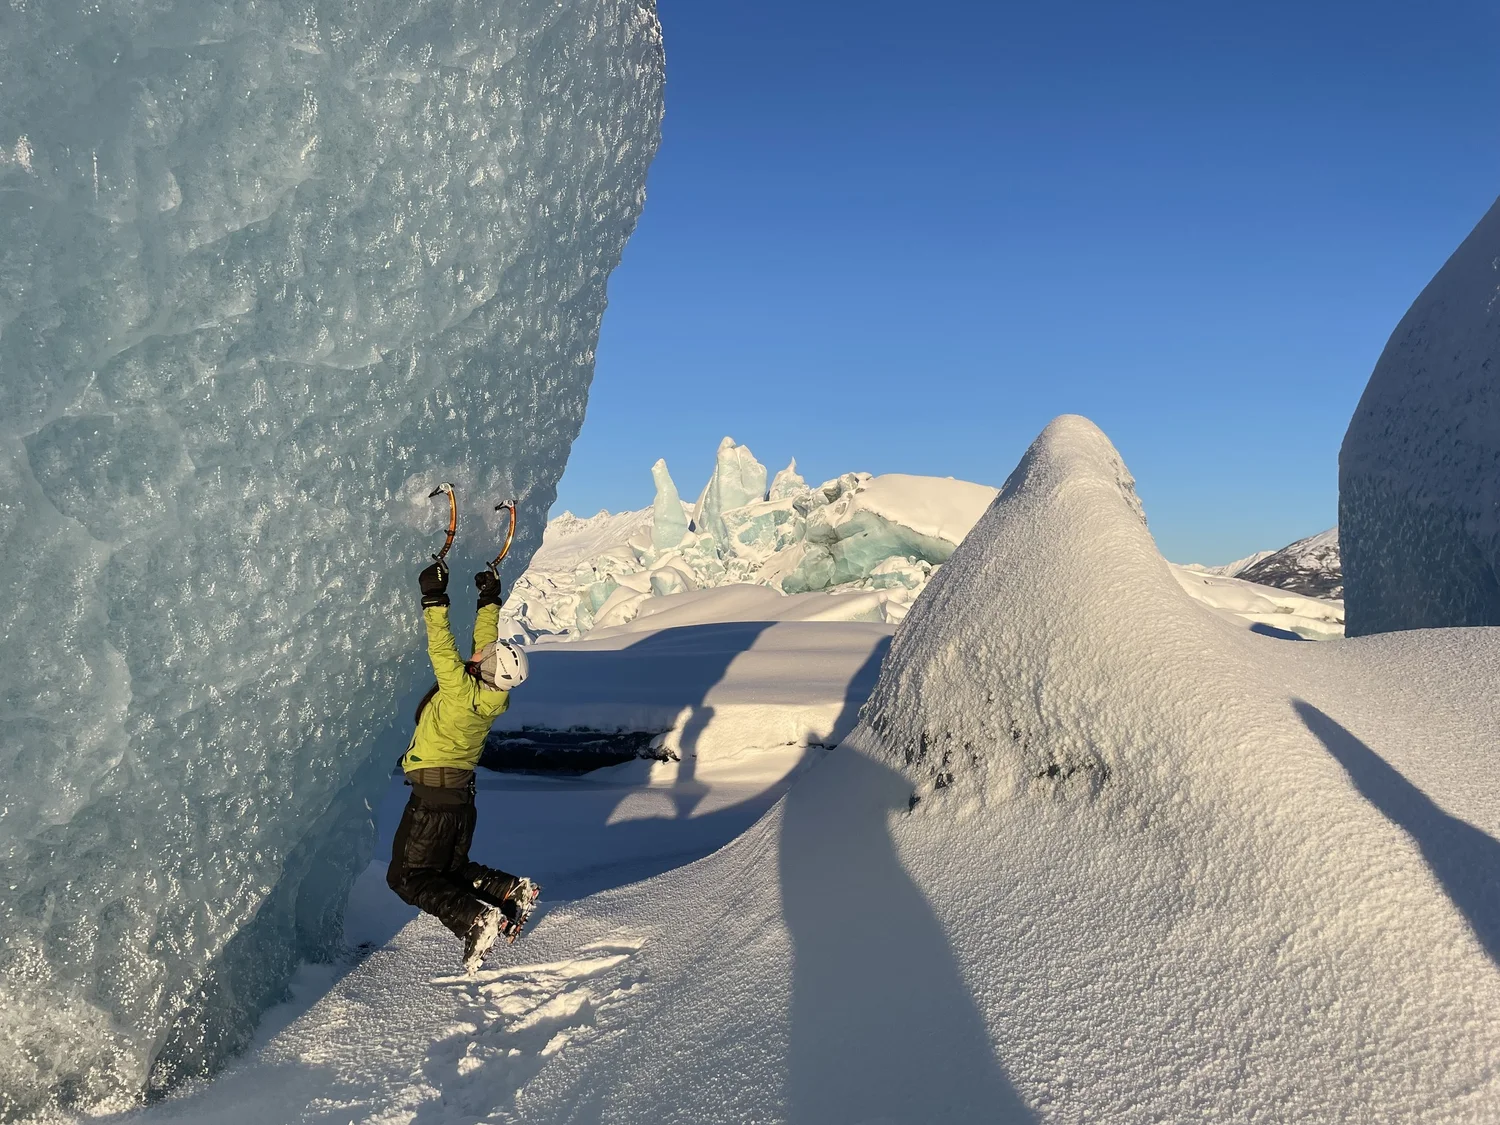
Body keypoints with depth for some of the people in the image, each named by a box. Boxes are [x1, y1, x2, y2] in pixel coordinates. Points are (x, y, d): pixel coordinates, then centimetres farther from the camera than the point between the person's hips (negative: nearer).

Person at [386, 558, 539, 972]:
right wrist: (490, 600, 15)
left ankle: (474, 918, -16)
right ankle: (511, 890, 2)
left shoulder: (464, 691, -24)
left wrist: (435, 599, -18)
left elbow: (442, 649, -22)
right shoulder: (493, 692, -3)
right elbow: (485, 639, 10)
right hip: (463, 794, 8)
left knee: (407, 877, 2)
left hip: (433, 794, -8)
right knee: (452, 869, 23)